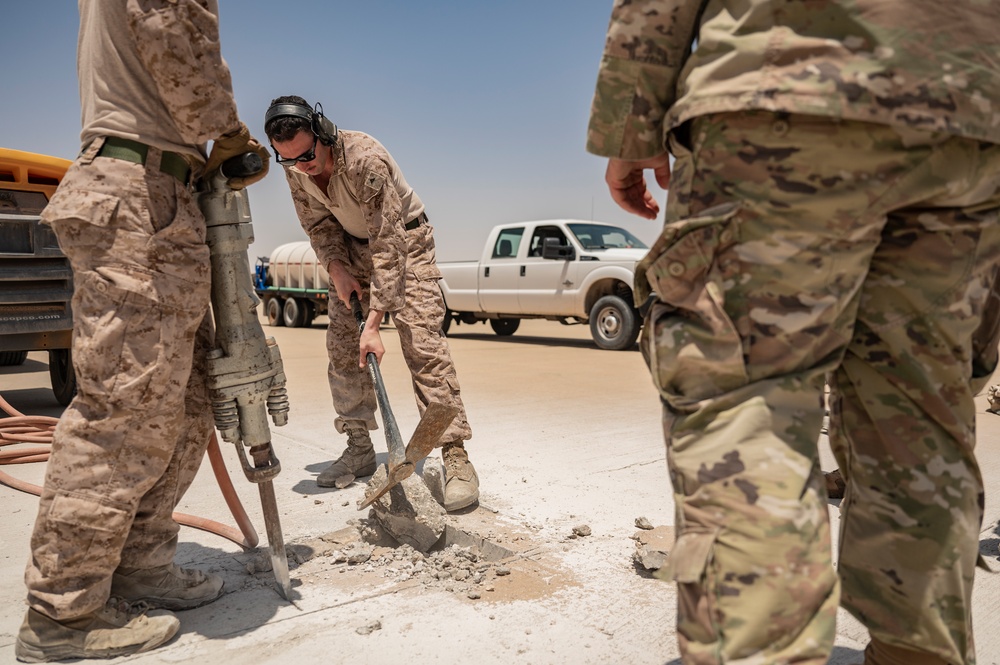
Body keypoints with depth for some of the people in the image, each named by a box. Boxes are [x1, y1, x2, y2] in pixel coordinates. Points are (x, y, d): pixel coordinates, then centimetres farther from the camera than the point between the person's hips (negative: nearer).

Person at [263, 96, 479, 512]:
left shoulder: (366, 160, -34)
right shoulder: (294, 169, -12)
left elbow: (388, 246, -35)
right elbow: (318, 224, 4)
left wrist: (374, 323, -38)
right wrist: (336, 267, -15)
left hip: (404, 240, -6)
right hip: (352, 246, 7)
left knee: (422, 344, -19)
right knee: (341, 346, 0)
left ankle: (455, 457, -19)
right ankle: (359, 450, 10)